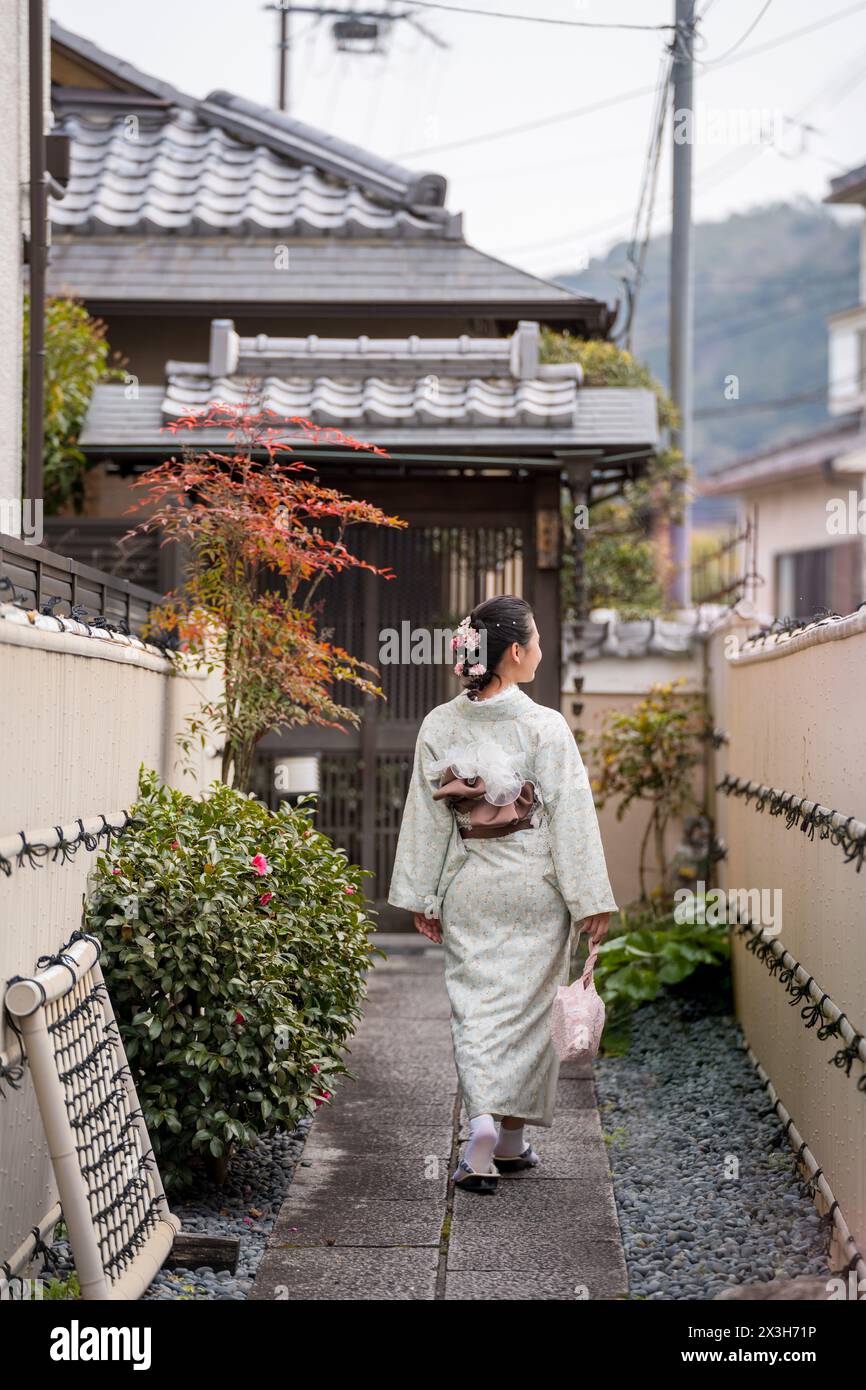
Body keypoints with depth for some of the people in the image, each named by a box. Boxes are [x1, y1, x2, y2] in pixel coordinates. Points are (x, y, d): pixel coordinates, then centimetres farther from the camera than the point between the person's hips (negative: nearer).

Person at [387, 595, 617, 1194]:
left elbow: (425, 814, 2)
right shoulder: (545, 727, -13)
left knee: (474, 1006, 8)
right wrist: (592, 899, -7)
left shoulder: (439, 725, -1)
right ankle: (509, 1139, 9)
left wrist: (422, 898, 8)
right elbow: (571, 815, -12)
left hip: (467, 886, 3)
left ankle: (485, 1129, -7)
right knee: (524, 1006, 8)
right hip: (534, 886, -3)